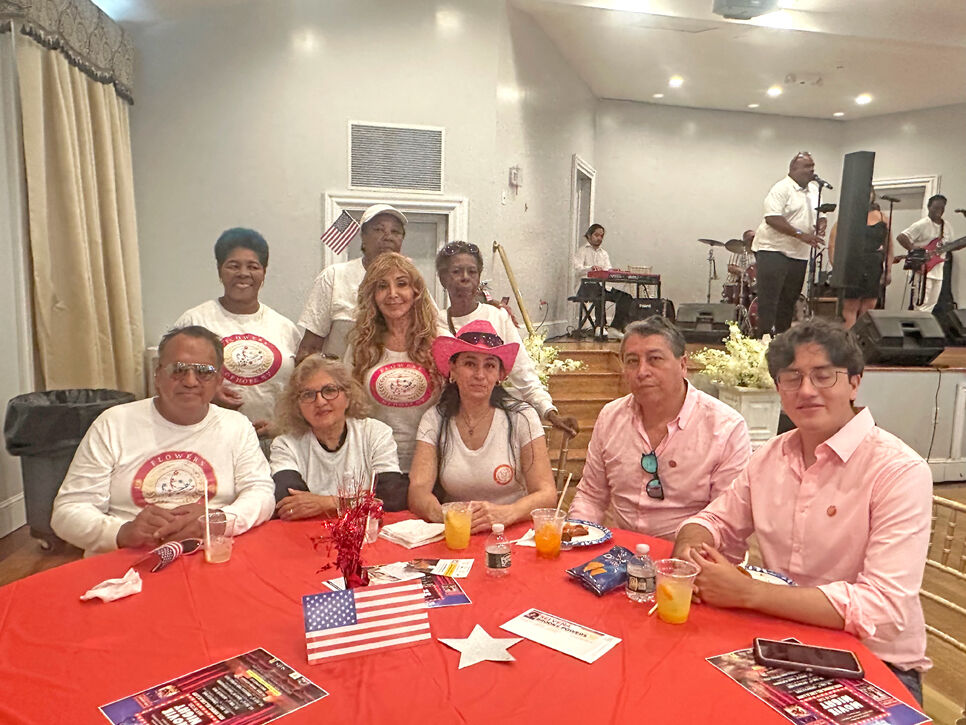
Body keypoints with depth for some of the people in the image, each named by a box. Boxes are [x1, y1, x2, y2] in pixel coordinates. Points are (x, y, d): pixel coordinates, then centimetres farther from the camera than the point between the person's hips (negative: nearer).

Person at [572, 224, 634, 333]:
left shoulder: (604, 253, 26)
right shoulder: (582, 251, 8)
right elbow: (577, 268, -9)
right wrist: (591, 268, -30)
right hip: (587, 286, -6)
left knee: (626, 298, -17)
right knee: (598, 294, -41)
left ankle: (615, 327, -18)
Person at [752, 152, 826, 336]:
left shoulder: (814, 190, 16)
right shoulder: (782, 189, -10)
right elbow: (772, 218, -21)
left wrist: (820, 225, 0)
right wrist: (800, 234, -24)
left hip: (799, 254, 8)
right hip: (773, 251, -8)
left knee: (789, 300, 12)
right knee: (769, 299, -10)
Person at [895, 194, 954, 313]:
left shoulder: (947, 226, 14)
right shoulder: (922, 224, -9)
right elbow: (900, 237, -18)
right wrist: (915, 251, -21)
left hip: (937, 272, 8)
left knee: (931, 305, 10)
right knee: (922, 305, -13)